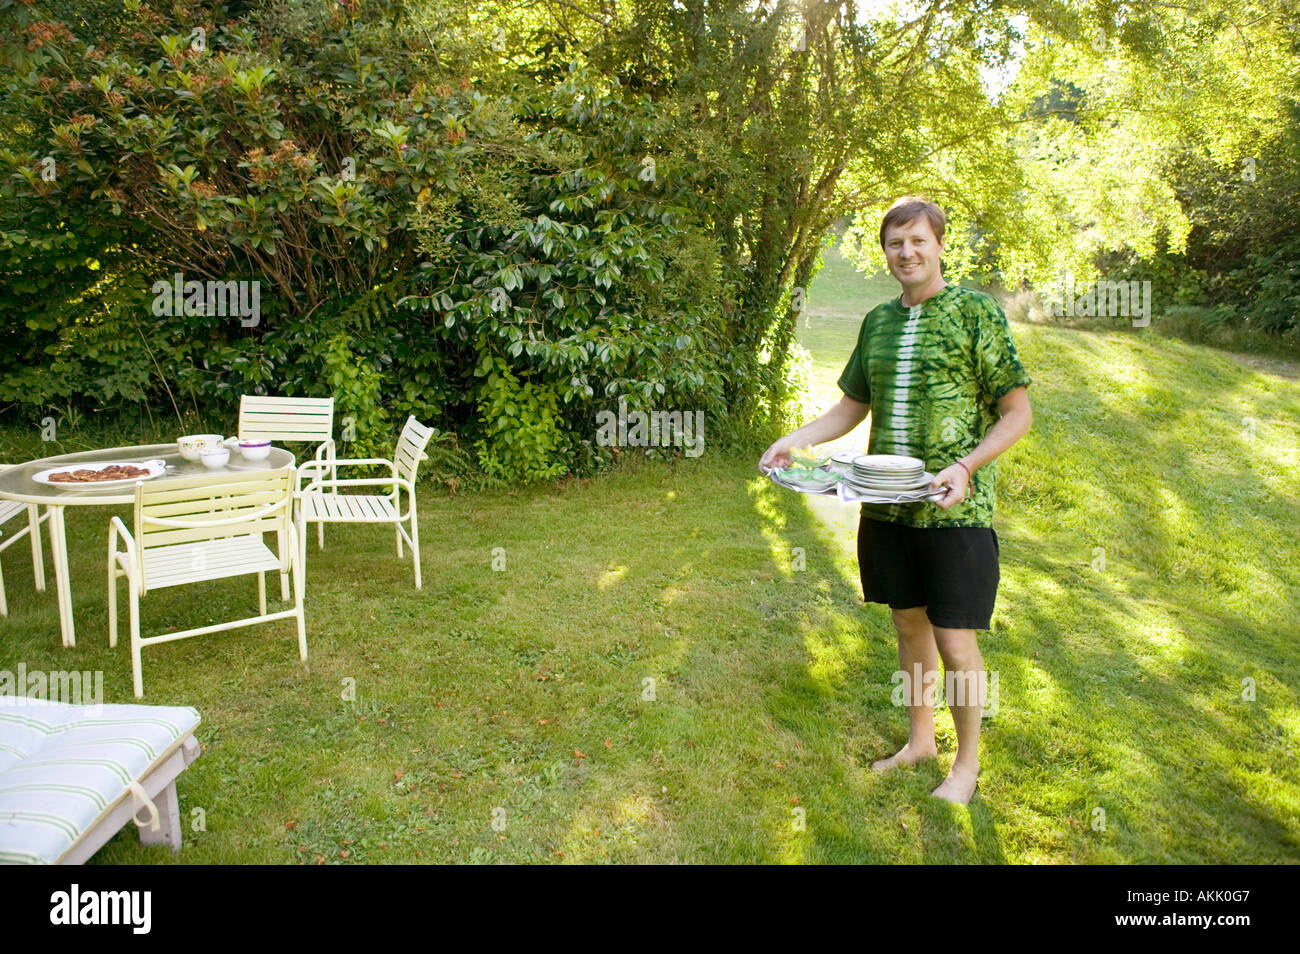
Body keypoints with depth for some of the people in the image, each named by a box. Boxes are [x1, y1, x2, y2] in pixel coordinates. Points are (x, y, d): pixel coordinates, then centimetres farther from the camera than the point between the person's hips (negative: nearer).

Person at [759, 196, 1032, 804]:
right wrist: (796, 439, 2)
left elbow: (1017, 412, -5)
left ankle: (968, 761, 24)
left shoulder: (977, 311, -6)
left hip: (954, 510, -5)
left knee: (954, 645, 2)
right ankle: (920, 741, 36)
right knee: (909, 627, 17)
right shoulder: (878, 321, 11)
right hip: (886, 506, 5)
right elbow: (852, 407, 18)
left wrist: (966, 465, -20)